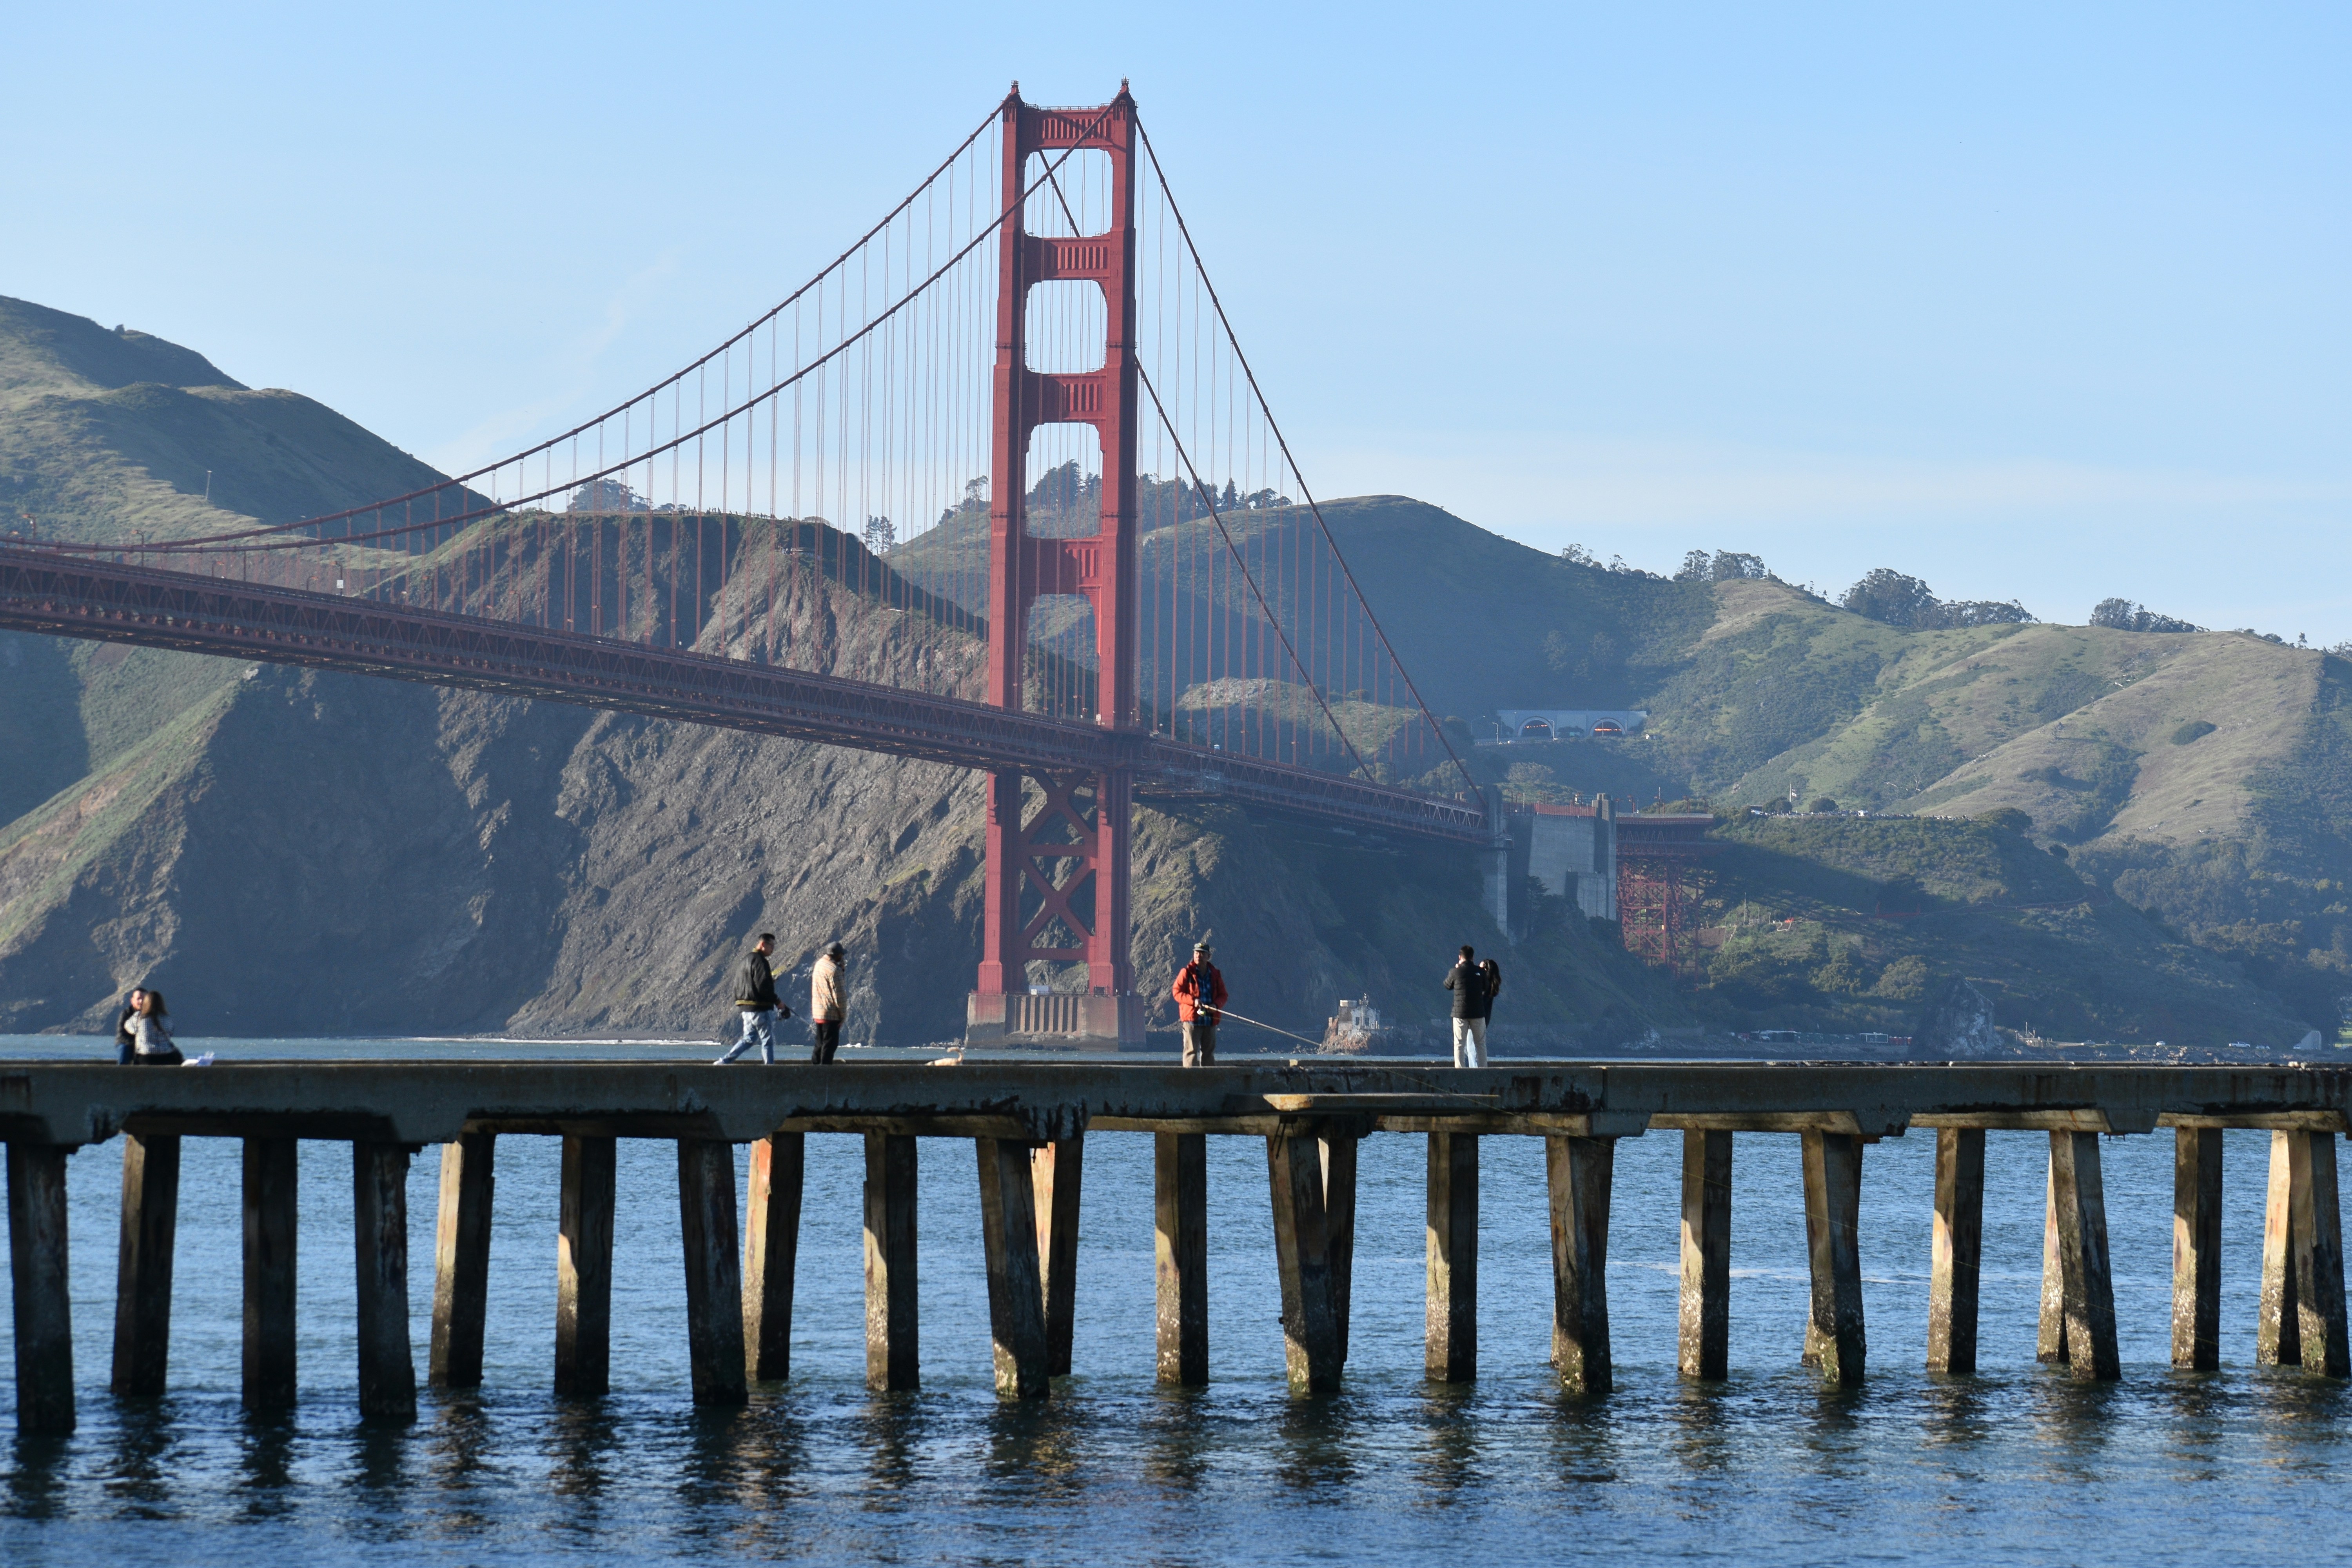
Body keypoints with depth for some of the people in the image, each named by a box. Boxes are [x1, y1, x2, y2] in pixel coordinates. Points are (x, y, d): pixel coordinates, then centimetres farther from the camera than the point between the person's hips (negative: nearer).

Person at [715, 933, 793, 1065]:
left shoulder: (745, 960, 17)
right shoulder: (759, 961, -14)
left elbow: (737, 987, 21)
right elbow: (763, 986, -21)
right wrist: (778, 1002, -12)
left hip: (745, 1007, 9)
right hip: (760, 1008, -9)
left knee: (749, 1039, 14)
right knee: (768, 1040, -2)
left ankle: (723, 1062, 9)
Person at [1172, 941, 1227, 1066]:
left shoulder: (1215, 974, 11)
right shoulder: (1186, 973, 1)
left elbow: (1223, 995, 13)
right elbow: (1177, 992, -3)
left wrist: (1216, 1005, -8)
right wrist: (1193, 1001, -18)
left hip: (1210, 1020, 4)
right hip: (1192, 1019, -4)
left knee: (1209, 1053, 9)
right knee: (1192, 1051, -9)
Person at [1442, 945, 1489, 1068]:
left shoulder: (1456, 972, -6)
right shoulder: (1481, 972, -1)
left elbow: (1447, 986, 13)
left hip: (1460, 1013, -2)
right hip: (1478, 1013, 2)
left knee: (1459, 1044, 2)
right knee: (1480, 1044, 8)